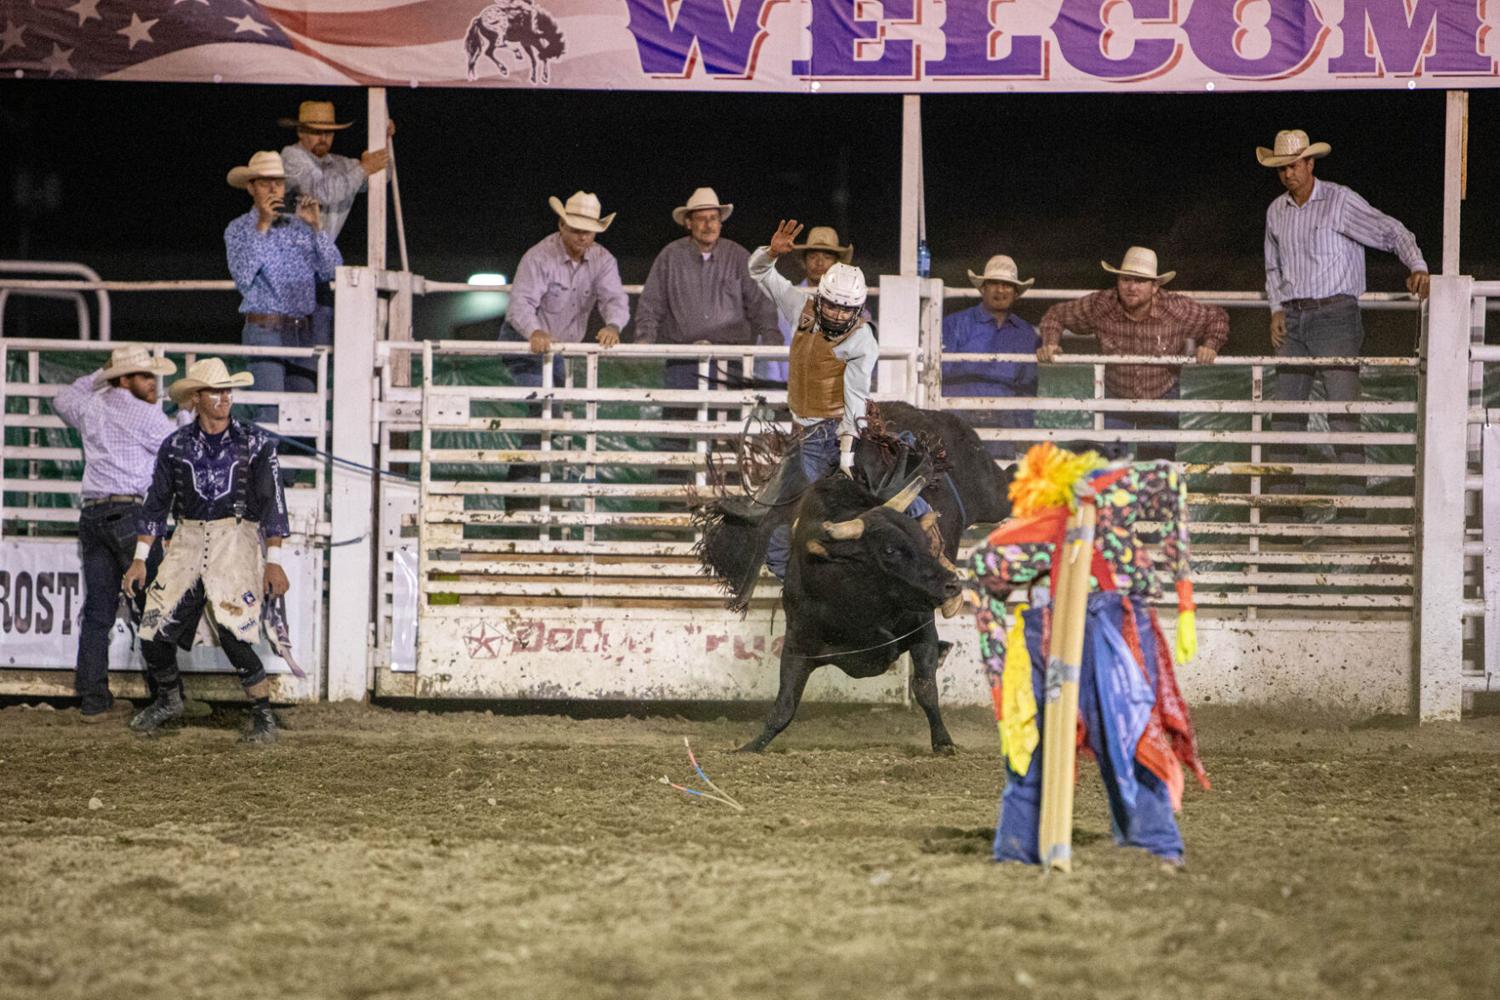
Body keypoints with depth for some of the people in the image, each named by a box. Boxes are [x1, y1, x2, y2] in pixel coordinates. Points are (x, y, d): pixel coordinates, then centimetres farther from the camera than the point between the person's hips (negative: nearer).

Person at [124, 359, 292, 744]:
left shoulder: (254, 442, -1)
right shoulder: (176, 446, 6)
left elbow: (272, 503, -2)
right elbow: (156, 504, 12)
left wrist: (273, 561, -7)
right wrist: (139, 559, 9)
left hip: (236, 541, -3)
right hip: (188, 541, 3)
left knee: (234, 637, -15)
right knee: (153, 635, 1)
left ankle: (263, 715, 2)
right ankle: (168, 700, 29)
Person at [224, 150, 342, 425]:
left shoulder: (299, 227, 15)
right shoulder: (239, 229, 6)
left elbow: (332, 271, 7)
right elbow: (242, 276, -12)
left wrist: (316, 227, -2)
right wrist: (262, 226, -15)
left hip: (303, 330, 4)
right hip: (265, 330, -4)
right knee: (269, 414, -15)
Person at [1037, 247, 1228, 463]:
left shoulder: (1177, 309, -20)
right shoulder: (1100, 307, -20)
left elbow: (1218, 318, -2)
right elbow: (1055, 315, -4)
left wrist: (1210, 346, -19)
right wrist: (1050, 343, -21)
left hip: (1161, 399, 0)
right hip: (1116, 397, 0)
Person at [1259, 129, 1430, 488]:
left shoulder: (1340, 201, -6)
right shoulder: (1276, 212, 12)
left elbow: (1392, 232, -9)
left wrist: (1417, 267, -26)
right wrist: (1277, 308, 9)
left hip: (1335, 313, -6)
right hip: (1293, 319, 6)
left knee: (1342, 411, -12)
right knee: (1285, 409, 5)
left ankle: (1352, 496, -12)